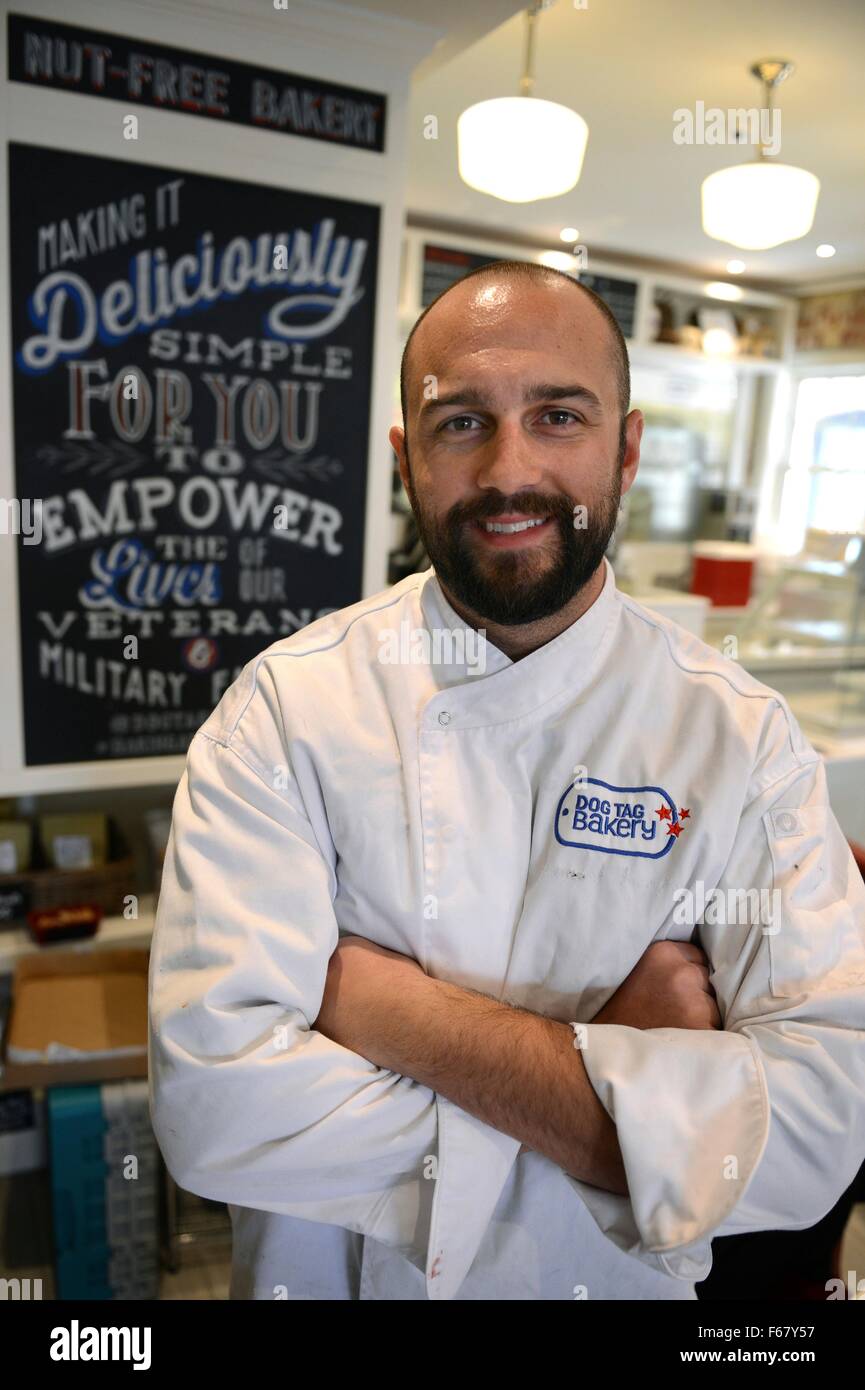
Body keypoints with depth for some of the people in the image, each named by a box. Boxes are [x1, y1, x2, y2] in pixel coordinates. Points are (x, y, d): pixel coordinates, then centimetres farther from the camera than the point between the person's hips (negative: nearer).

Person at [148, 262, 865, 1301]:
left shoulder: (741, 735, -18)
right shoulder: (287, 707, -20)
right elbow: (211, 1101, -27)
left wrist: (390, 1008, -29)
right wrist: (619, 1082, -26)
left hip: (616, 1282, 1)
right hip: (332, 1275, 0)